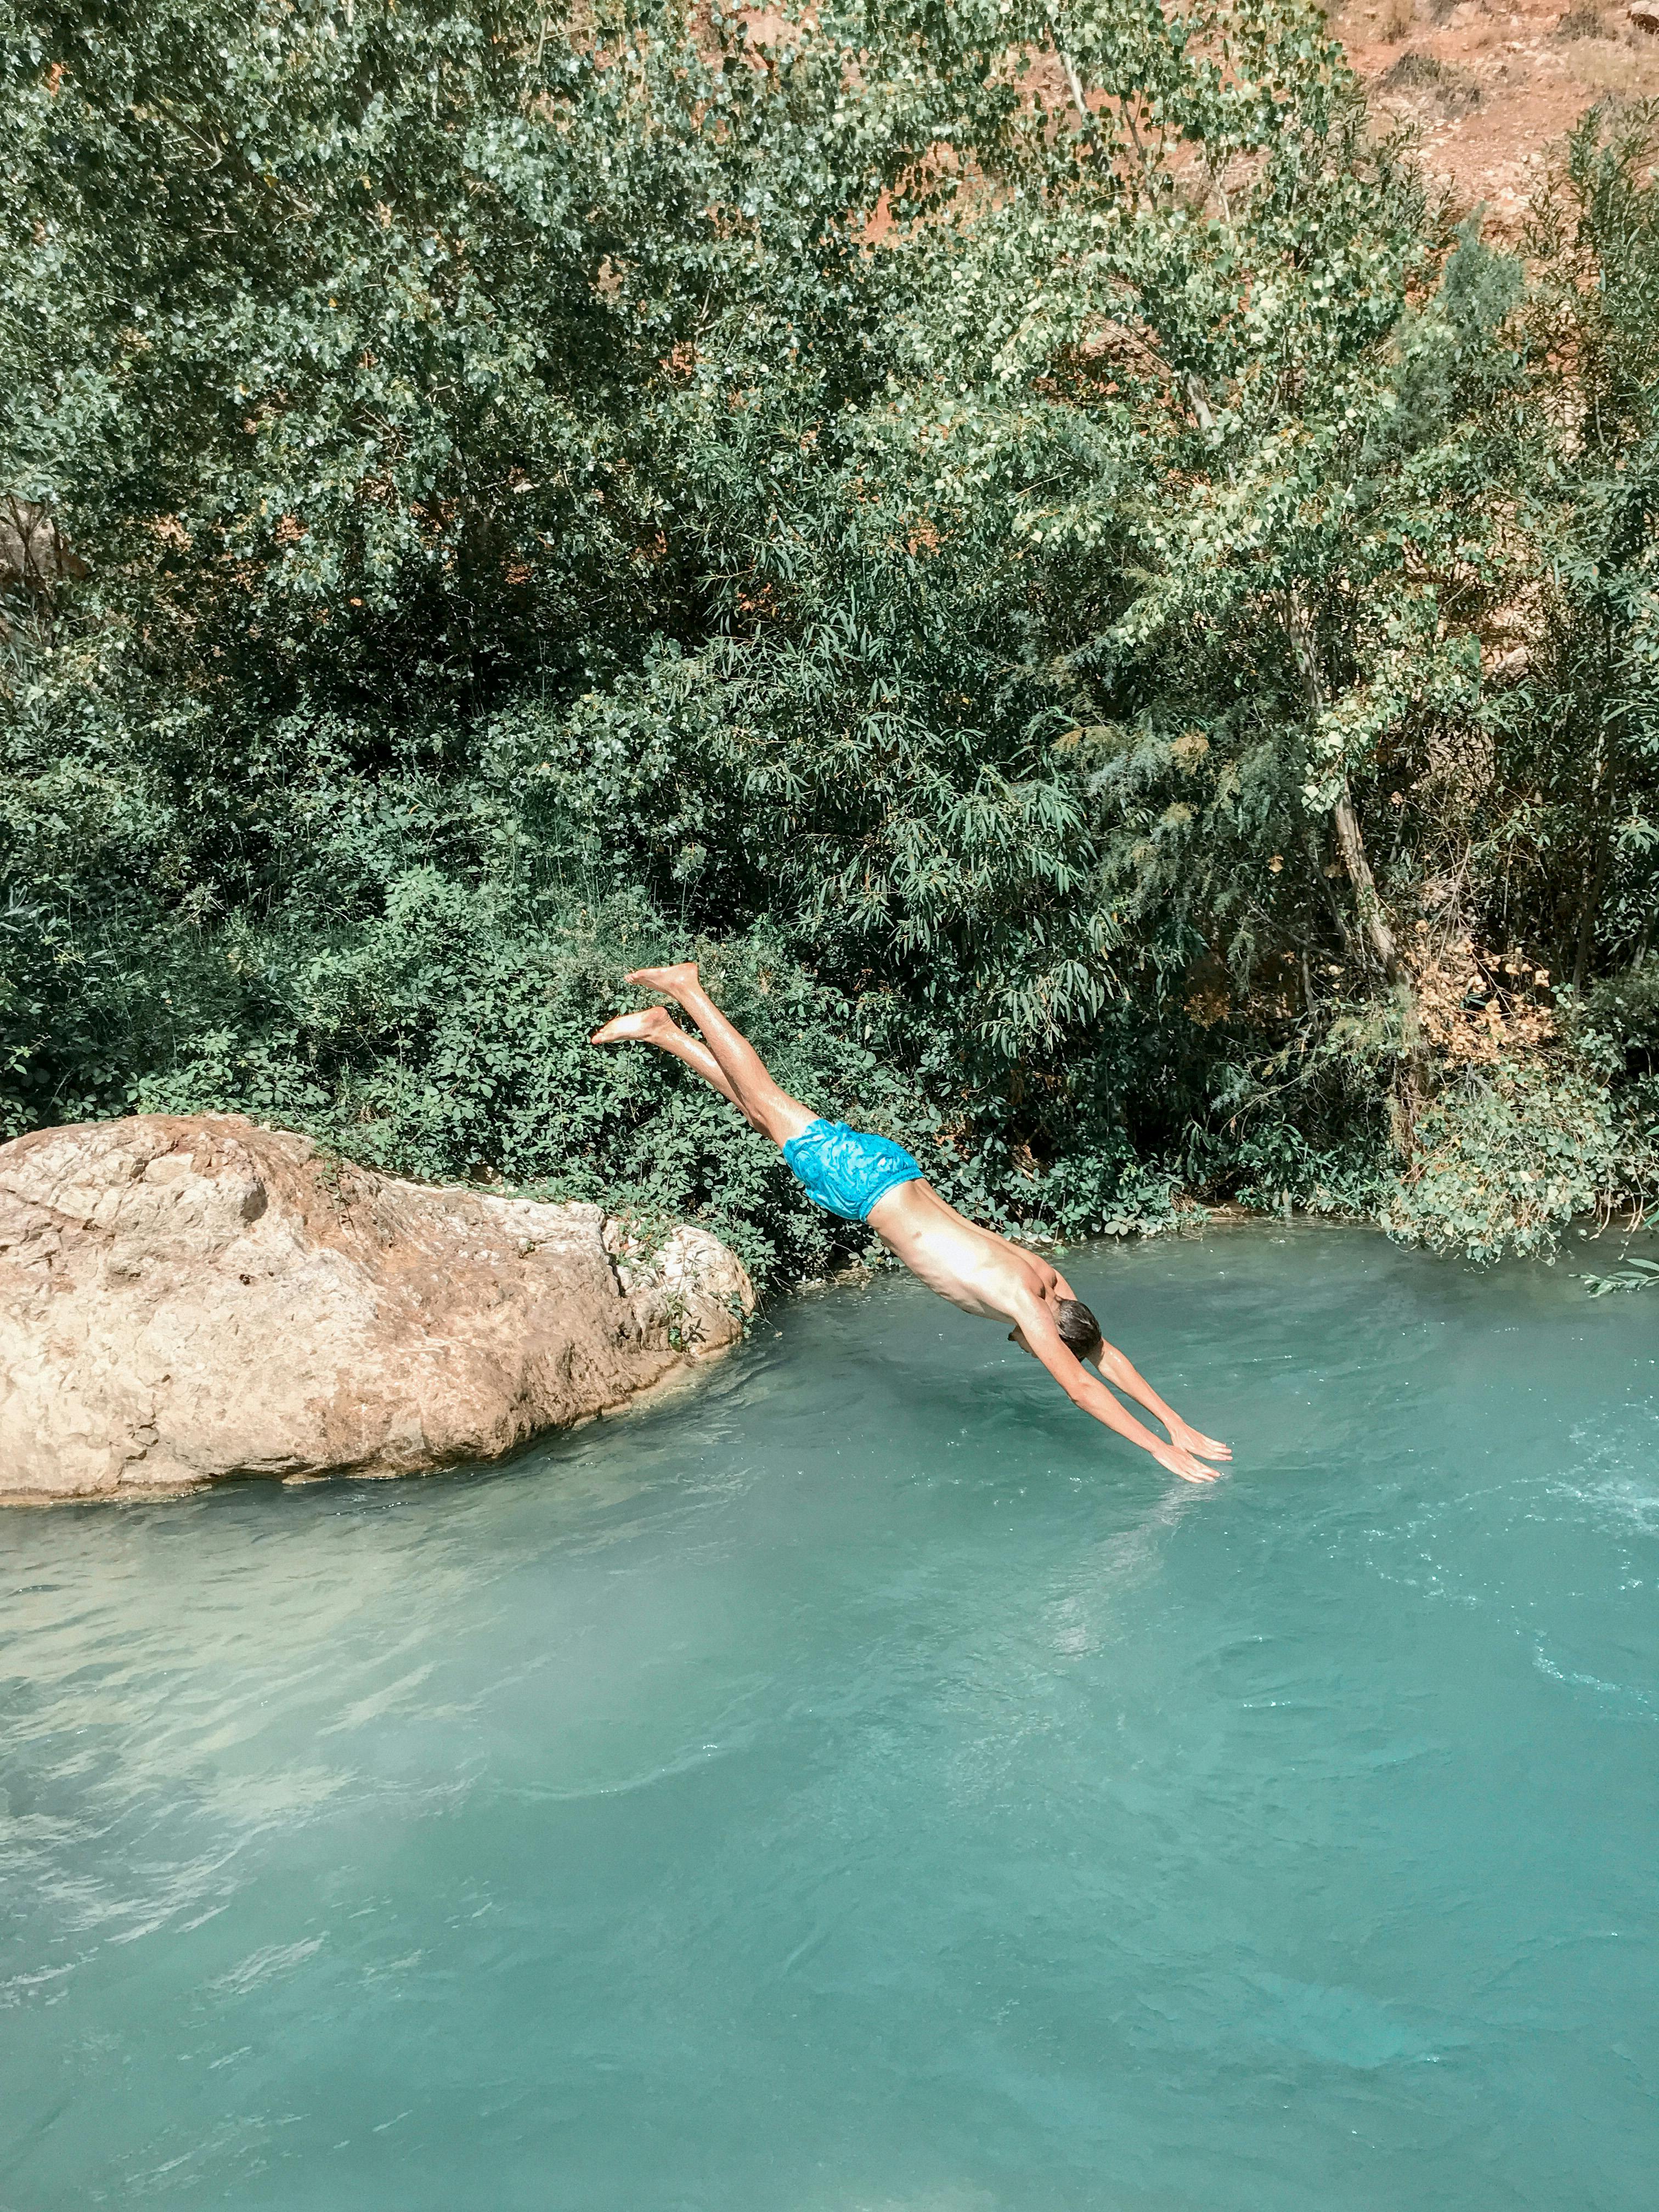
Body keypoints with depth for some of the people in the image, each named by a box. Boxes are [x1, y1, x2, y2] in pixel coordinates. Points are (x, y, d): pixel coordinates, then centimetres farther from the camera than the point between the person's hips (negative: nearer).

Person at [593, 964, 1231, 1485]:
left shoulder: (1052, 1286, -3)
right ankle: (686, 990, 13)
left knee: (768, 1114, 16)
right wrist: (1160, 1448, -20)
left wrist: (1178, 1425, 5)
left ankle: (662, 1031, 27)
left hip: (897, 1176, 6)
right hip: (870, 1184, -6)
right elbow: (1083, 1389, -24)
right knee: (764, 1101, 5)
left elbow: (1107, 1357, 7)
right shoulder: (1025, 1303, -23)